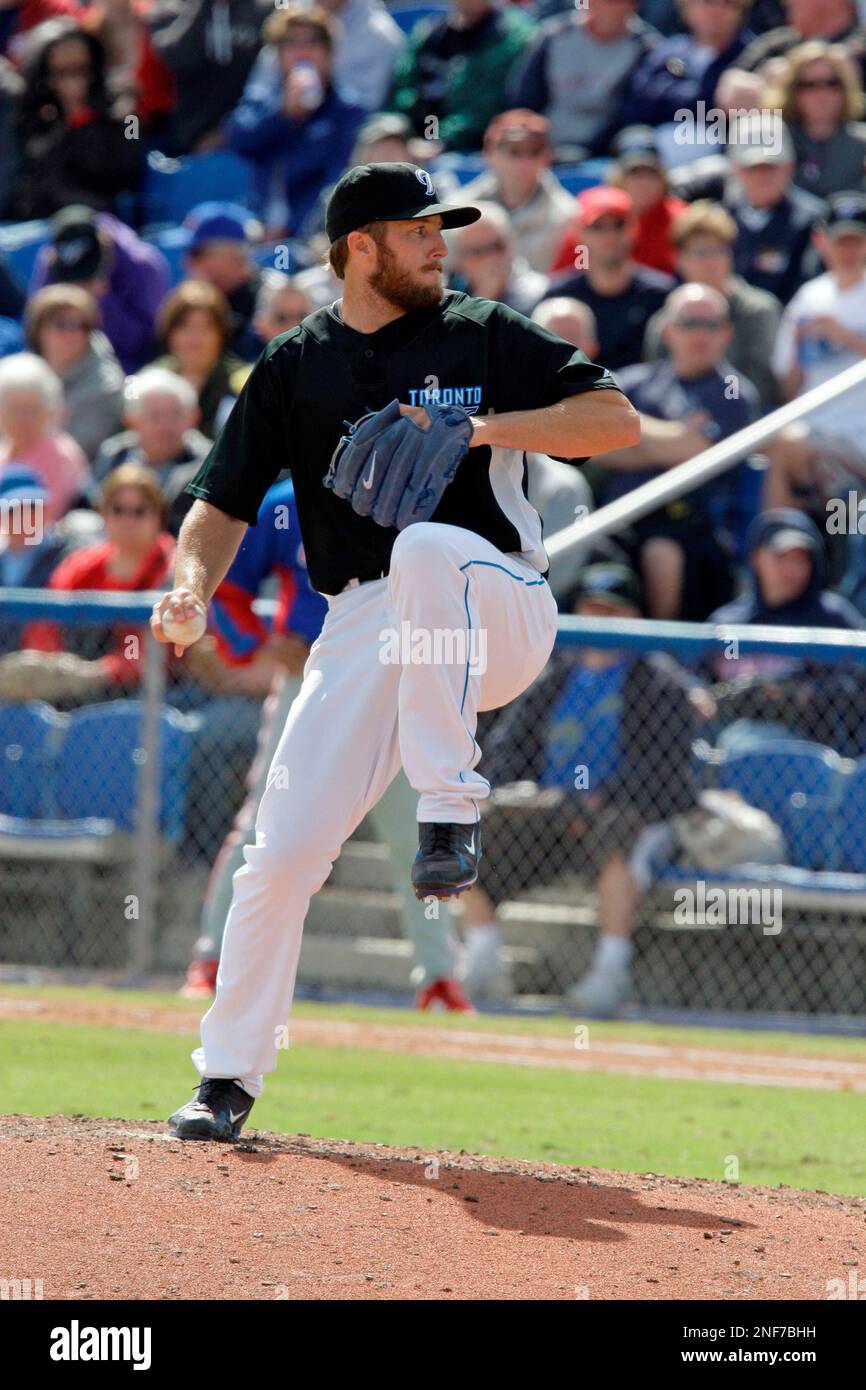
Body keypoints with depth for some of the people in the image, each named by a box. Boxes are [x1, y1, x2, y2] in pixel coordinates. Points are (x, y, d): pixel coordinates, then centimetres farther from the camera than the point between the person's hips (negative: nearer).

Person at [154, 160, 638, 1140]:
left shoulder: (482, 338, 6)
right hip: (362, 633, 2)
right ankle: (228, 1076, 8)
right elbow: (224, 504, 10)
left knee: (425, 547, -37)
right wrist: (192, 587, -10)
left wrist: (488, 428, -13)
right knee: (280, 854, -8)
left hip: (498, 614, -2)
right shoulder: (293, 368, 11)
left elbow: (615, 419, -1)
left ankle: (448, 810, -31)